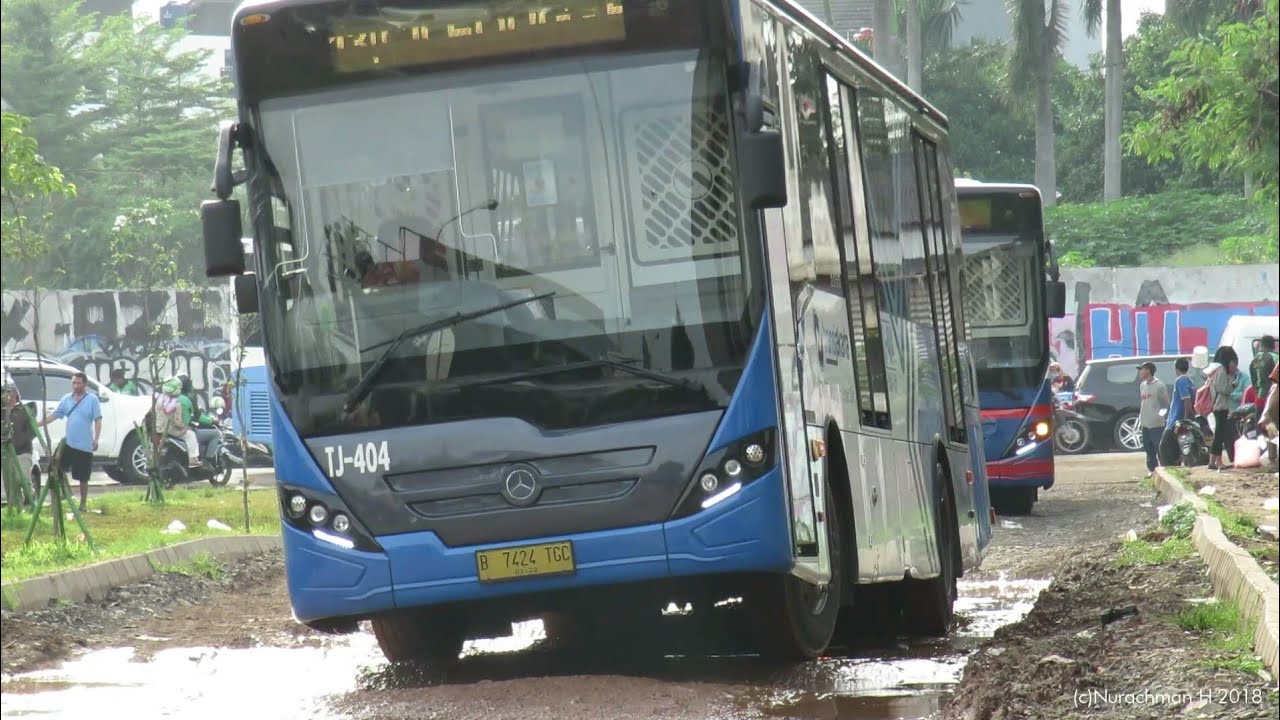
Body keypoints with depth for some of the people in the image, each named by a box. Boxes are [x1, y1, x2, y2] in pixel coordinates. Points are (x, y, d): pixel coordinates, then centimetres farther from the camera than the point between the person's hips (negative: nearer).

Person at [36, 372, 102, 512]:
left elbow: (98, 420, -10)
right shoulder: (66, 399, 7)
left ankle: (82, 505, 17)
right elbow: (54, 415, 8)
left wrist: (96, 439, -21)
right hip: (68, 443, 4)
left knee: (83, 478, 5)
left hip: (85, 446, -4)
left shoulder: (92, 400, -6)